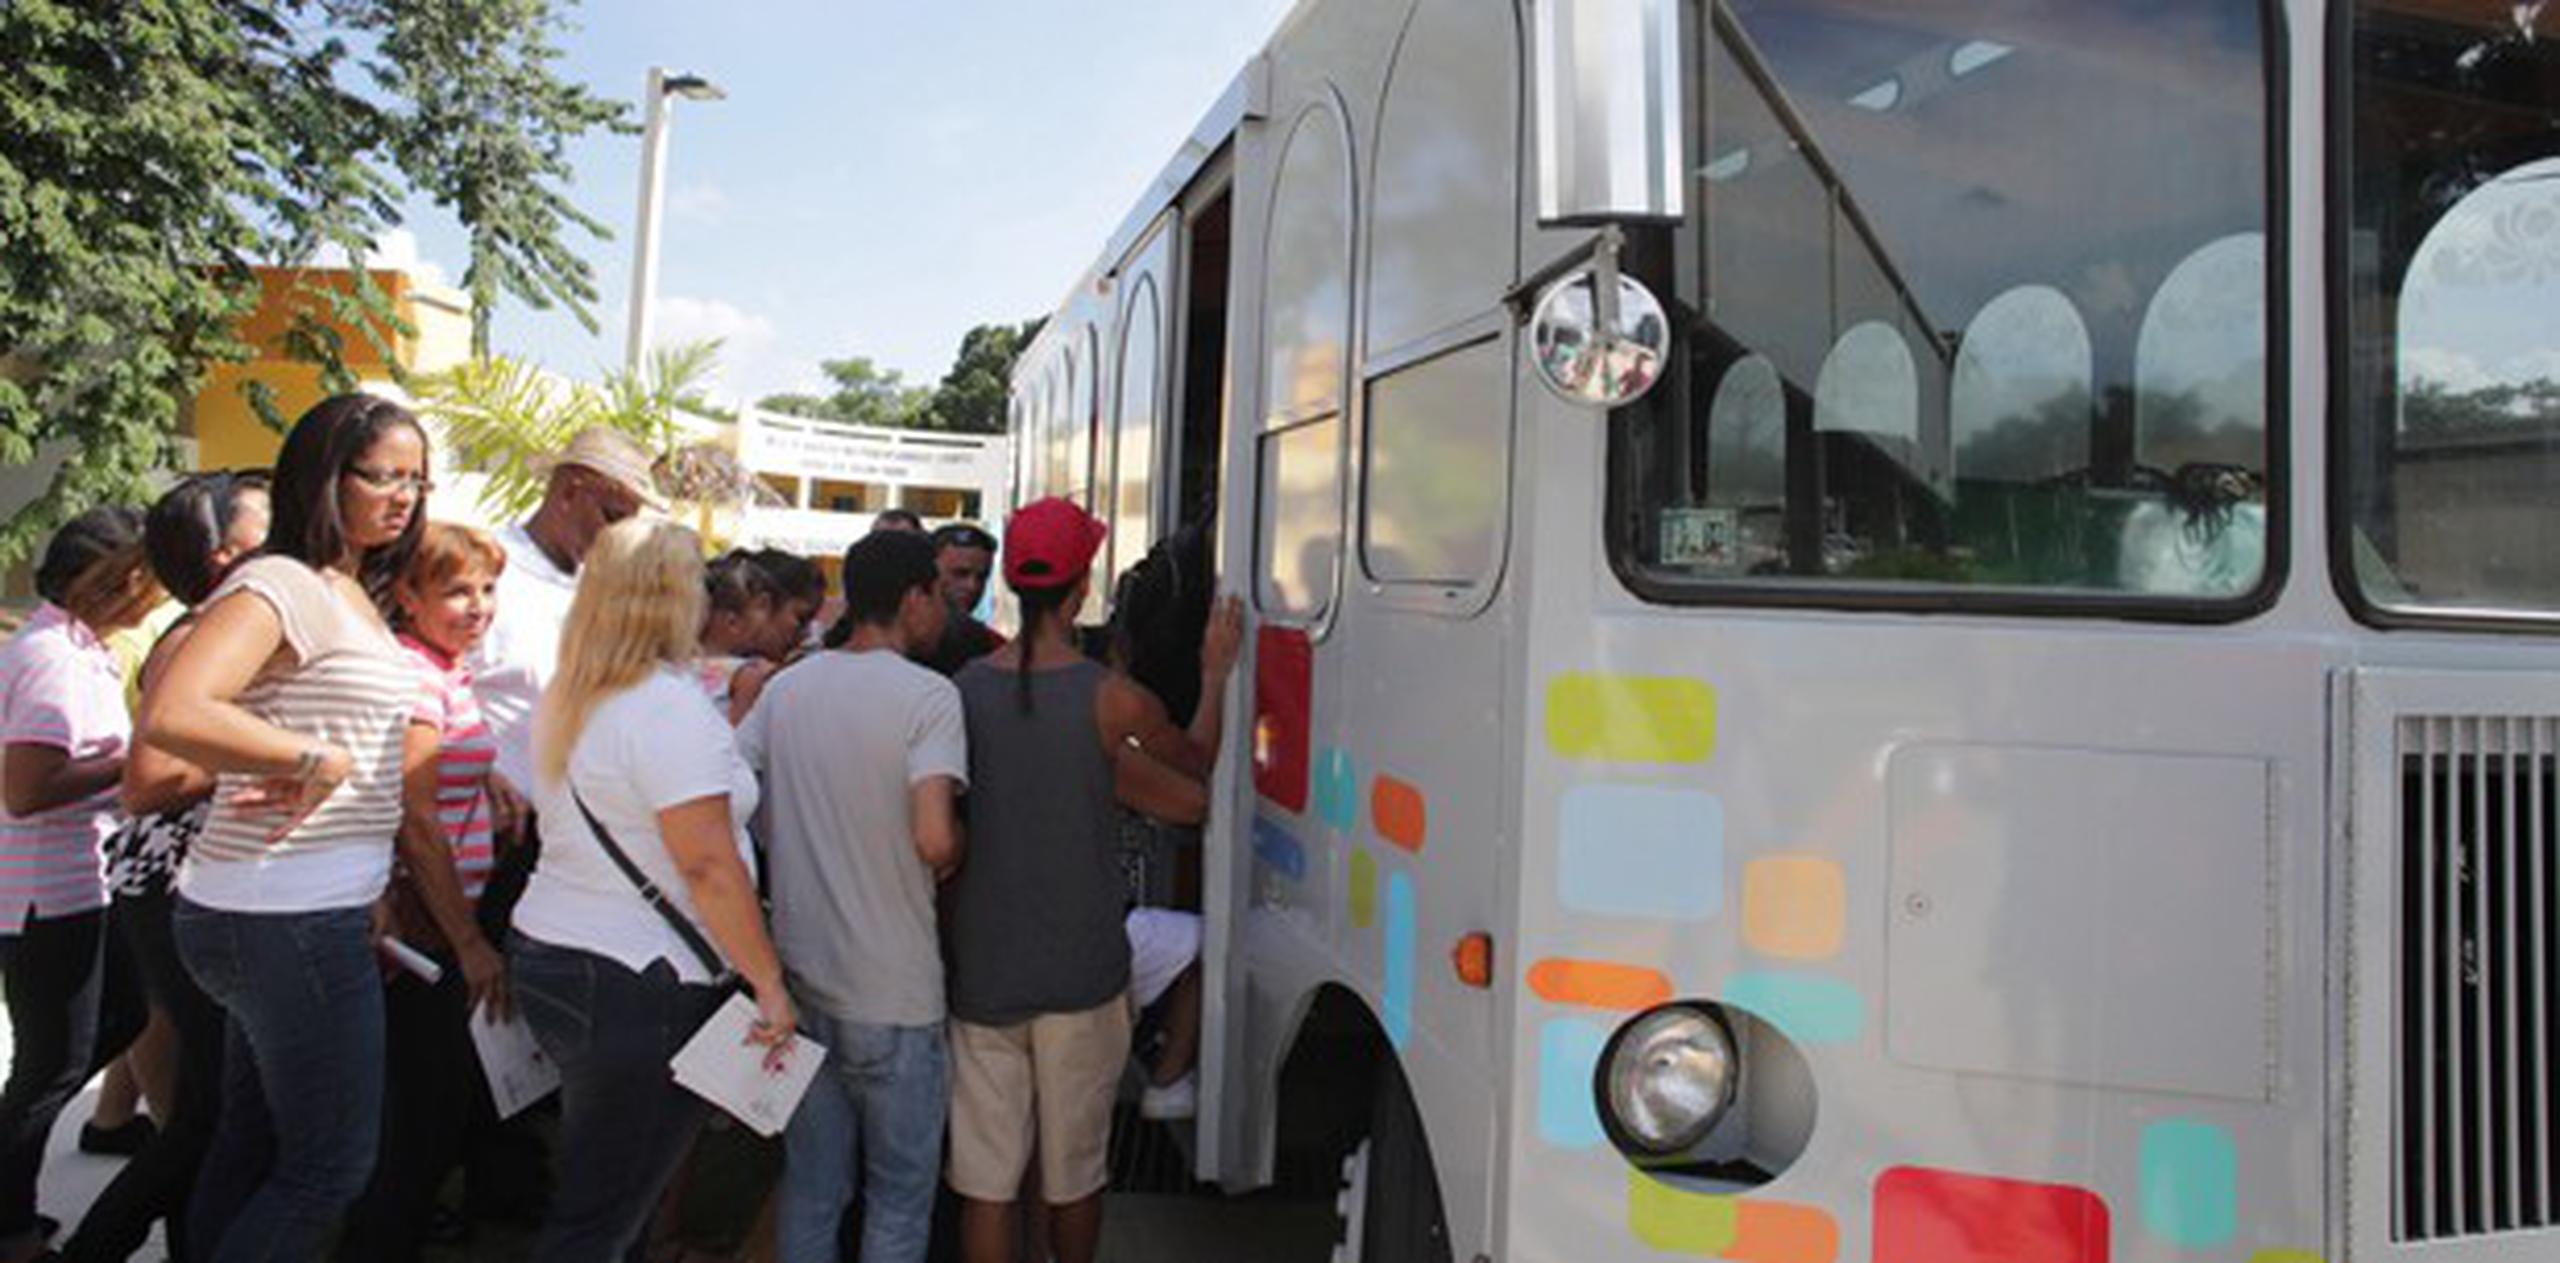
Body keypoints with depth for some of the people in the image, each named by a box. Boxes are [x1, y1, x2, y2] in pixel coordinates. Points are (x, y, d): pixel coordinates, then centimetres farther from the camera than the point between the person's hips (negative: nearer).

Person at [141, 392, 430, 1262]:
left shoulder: (351, 594, 13)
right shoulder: (282, 585, -15)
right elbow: (173, 715, -29)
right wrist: (321, 760, -20)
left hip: (290, 916, 9)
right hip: (290, 920, -9)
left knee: (252, 1145, 19)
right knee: (331, 1166, 0)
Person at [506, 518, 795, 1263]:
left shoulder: (565, 700, 11)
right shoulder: (671, 706, -18)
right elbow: (707, 864, -22)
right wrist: (768, 981, -18)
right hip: (635, 980, -9)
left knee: (588, 1191, 20)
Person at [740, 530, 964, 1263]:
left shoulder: (787, 688, 4)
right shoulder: (929, 695, -15)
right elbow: (934, 839, -26)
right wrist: (962, 852, -5)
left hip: (800, 981, 6)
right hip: (892, 995, -6)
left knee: (810, 1189, 20)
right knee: (900, 1199, 11)